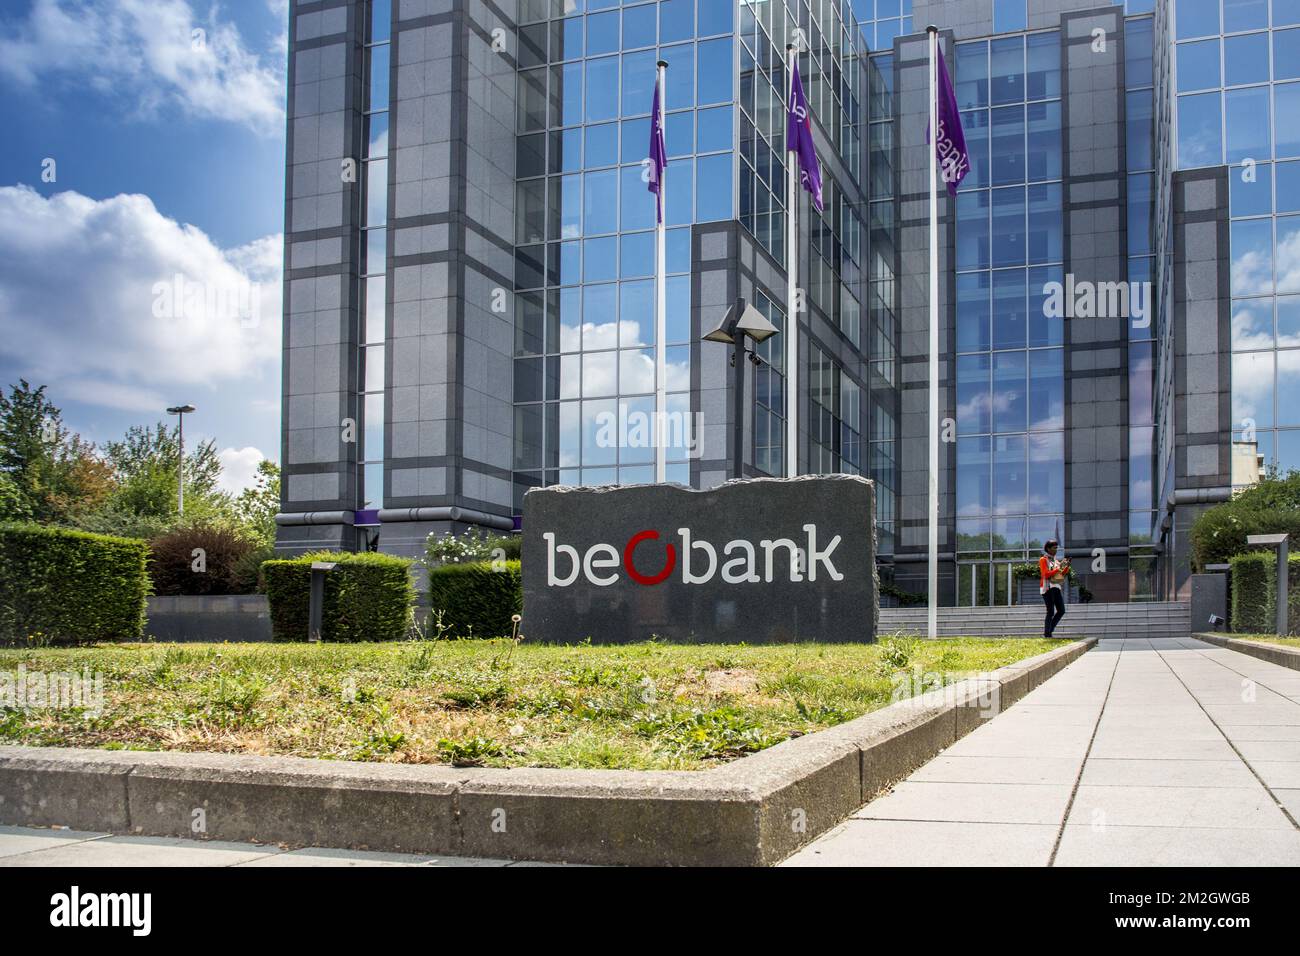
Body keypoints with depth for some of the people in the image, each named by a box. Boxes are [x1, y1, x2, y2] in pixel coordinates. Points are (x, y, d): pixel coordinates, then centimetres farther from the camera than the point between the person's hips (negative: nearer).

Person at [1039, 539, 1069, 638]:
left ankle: (1049, 631, 13)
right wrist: (1059, 567, -17)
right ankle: (1047, 634, -6)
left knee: (1061, 611, 3)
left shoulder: (1055, 560, 18)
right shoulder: (1043, 560, -4)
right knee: (1051, 612, -11)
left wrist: (1067, 566, -4)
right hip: (1047, 588, -8)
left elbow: (1061, 574, 11)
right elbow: (1046, 575, -16)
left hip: (1056, 588, 8)